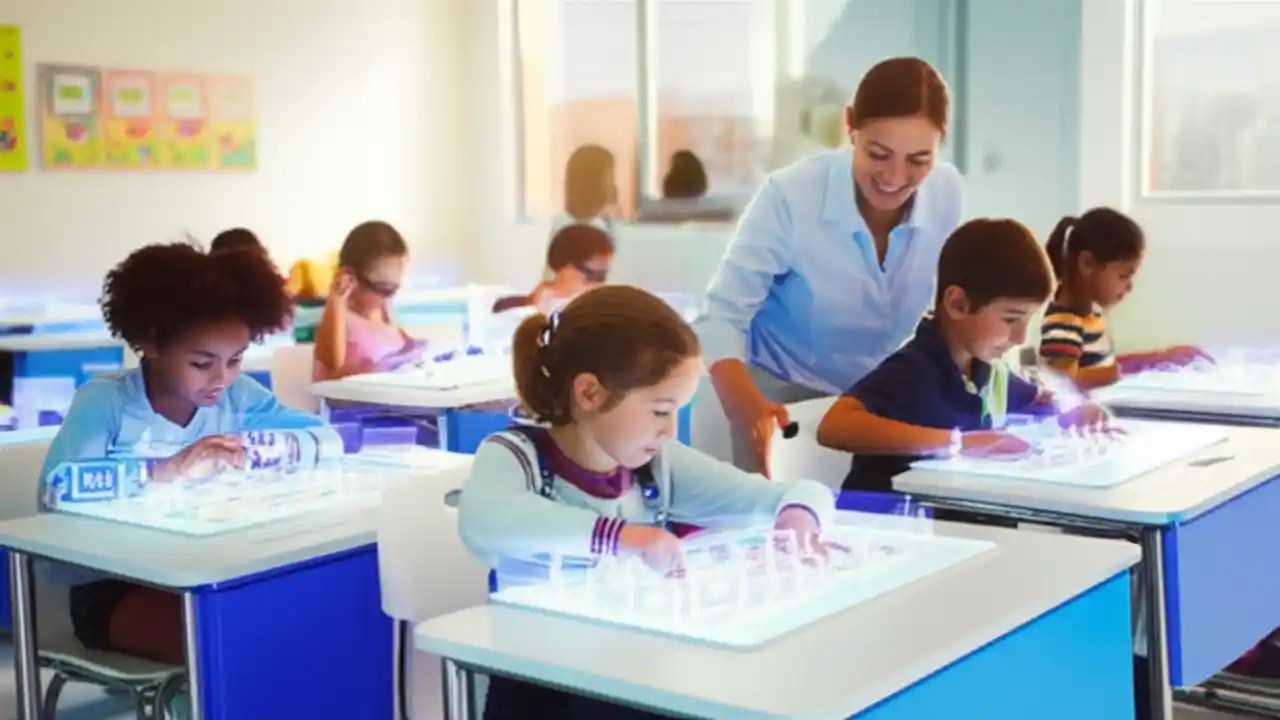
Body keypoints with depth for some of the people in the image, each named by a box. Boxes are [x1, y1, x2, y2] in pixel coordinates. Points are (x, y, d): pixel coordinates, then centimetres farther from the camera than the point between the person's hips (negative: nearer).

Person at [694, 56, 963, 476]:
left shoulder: (947, 192, -13)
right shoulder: (790, 196, -26)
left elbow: (947, 303, 4)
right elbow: (723, 317, -27)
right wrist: (752, 411, -43)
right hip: (783, 403, -3)